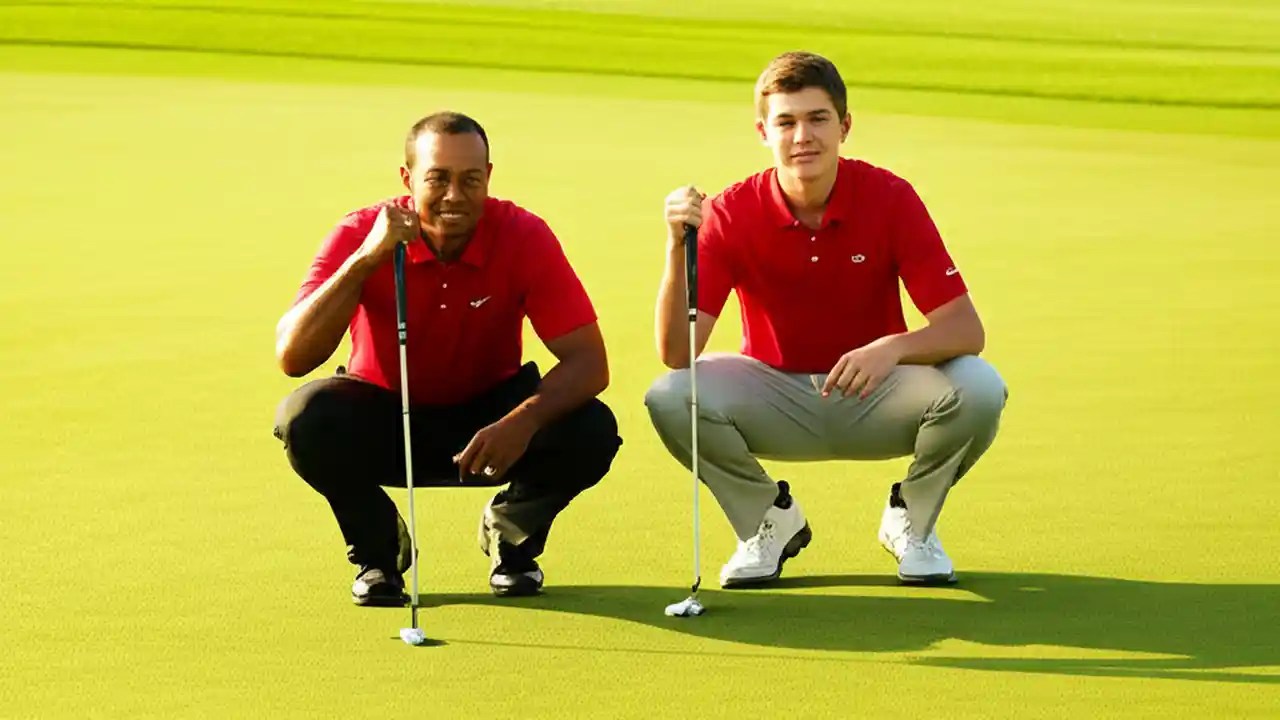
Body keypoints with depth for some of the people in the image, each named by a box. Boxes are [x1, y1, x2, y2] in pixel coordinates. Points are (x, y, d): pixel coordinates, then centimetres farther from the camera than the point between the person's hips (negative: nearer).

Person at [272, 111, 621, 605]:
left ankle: (511, 538, 6)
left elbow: (588, 361, -23)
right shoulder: (361, 234, -19)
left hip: (489, 420, 1)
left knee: (590, 433, -28)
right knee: (306, 419, -32)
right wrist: (365, 260, -39)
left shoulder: (523, 236, -19)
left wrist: (524, 421, -43)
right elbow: (292, 357, -29)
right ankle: (378, 548, -1)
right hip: (384, 423, -1)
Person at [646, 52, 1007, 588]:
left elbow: (966, 330, -20)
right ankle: (769, 520, 2)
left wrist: (894, 348, -41)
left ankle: (912, 520, 3)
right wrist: (679, 247, -36)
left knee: (979, 390, -30)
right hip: (776, 394, 0)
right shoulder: (733, 213, -14)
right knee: (671, 397, -28)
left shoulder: (889, 198, -15)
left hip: (878, 401, 0)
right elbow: (675, 353, -21)